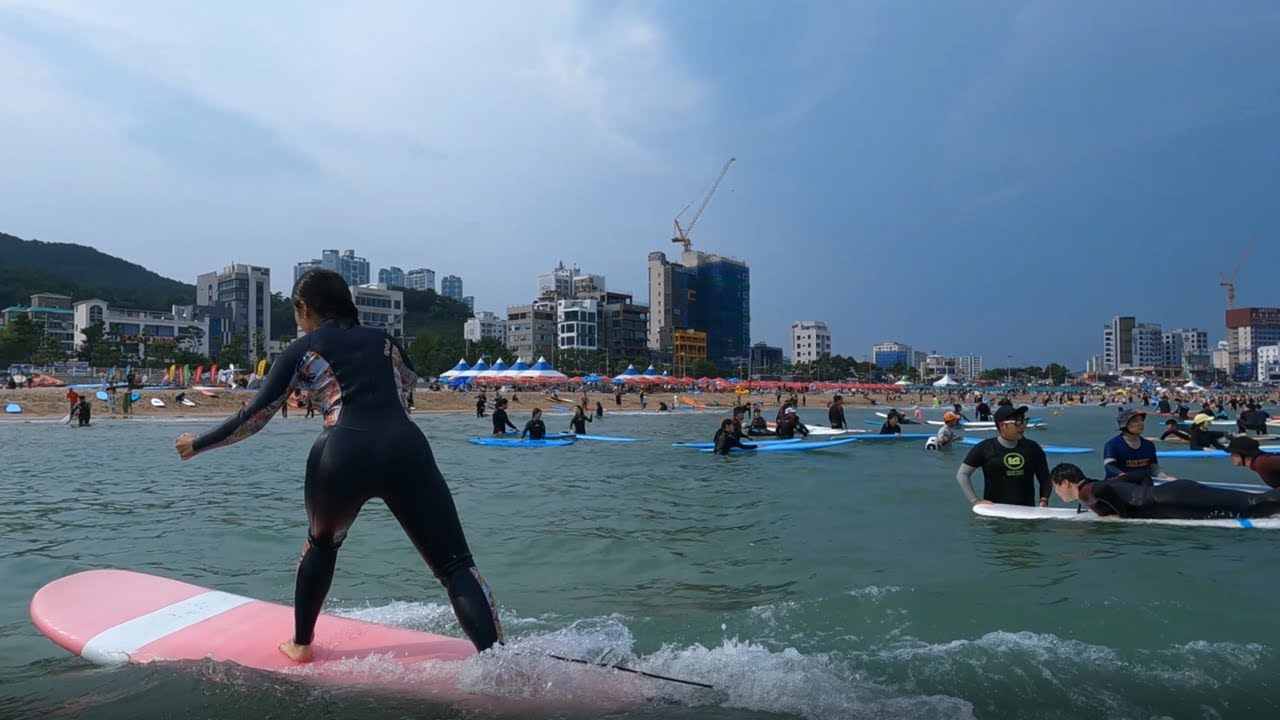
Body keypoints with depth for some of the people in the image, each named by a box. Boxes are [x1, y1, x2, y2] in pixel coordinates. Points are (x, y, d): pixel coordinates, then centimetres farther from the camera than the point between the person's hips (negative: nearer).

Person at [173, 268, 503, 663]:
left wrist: (198, 443, 30)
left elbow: (255, 416, 15)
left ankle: (301, 644, 42)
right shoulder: (381, 338, 24)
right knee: (456, 566, 1)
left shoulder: (301, 351, 16)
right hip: (405, 449, 1)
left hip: (342, 456, 0)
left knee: (322, 544, 32)